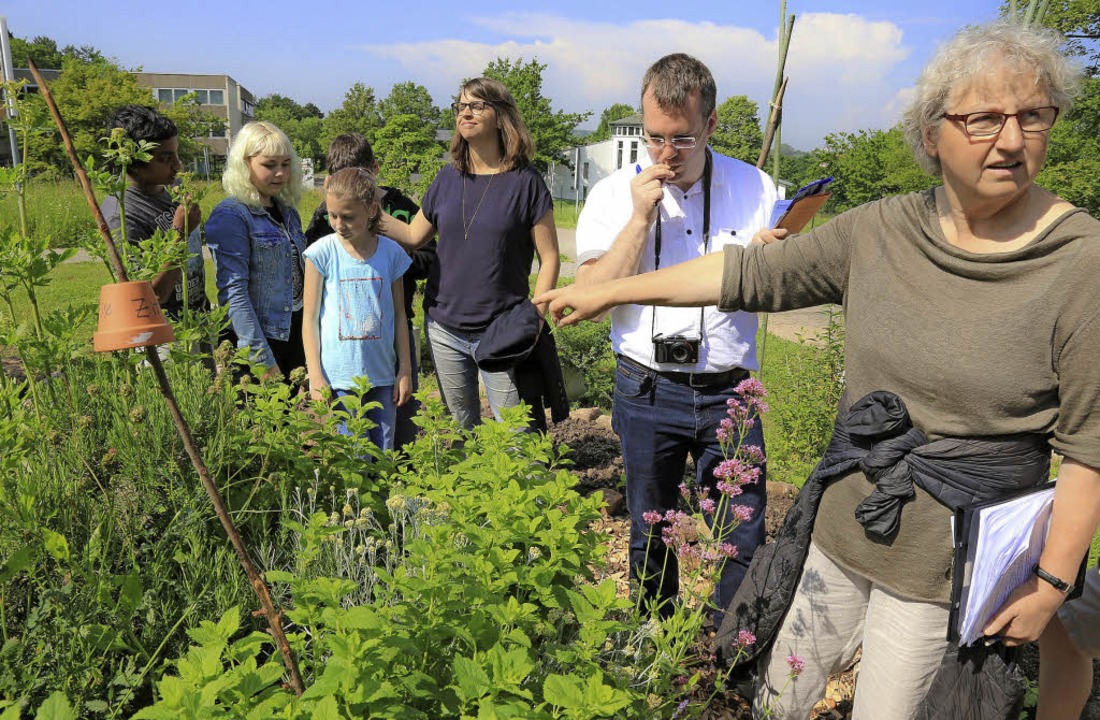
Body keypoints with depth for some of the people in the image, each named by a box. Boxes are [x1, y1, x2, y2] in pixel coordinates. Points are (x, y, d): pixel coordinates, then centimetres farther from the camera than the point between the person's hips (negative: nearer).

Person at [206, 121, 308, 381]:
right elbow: (234, 292, -18)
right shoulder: (230, 216, -12)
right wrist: (263, 360, -21)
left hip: (297, 332, 7)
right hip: (260, 338, -7)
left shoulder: (287, 210, 11)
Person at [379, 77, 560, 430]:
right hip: (444, 330, 4)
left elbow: (549, 259, -5)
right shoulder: (448, 178, 6)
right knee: (460, 431, 17)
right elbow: (413, 236, 14)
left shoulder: (525, 182, -6)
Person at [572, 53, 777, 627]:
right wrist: (641, 217, -17)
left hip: (729, 391, 1)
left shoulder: (756, 189, 1)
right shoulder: (614, 193, -1)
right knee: (649, 535, 15)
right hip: (647, 391, 0)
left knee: (744, 539, 5)